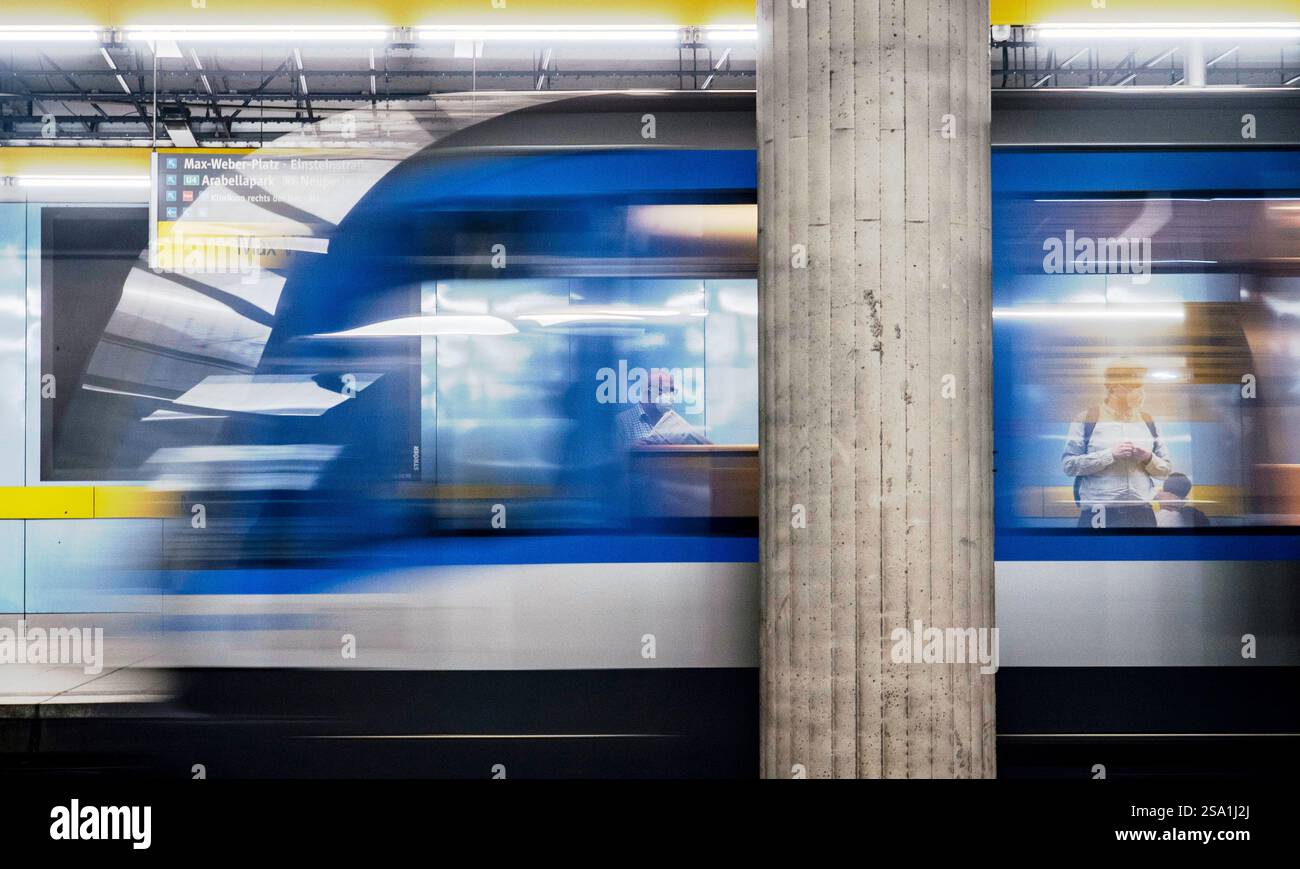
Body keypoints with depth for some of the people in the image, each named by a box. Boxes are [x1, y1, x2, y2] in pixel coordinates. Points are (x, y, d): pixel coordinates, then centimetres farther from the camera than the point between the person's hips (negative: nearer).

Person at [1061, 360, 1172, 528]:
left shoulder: (1147, 421, 13)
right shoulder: (1087, 420, -1)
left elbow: (1166, 469, 15)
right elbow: (1068, 465, -9)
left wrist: (1148, 458, -6)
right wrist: (1110, 454, -16)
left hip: (1141, 514, 4)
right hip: (1100, 515, -4)